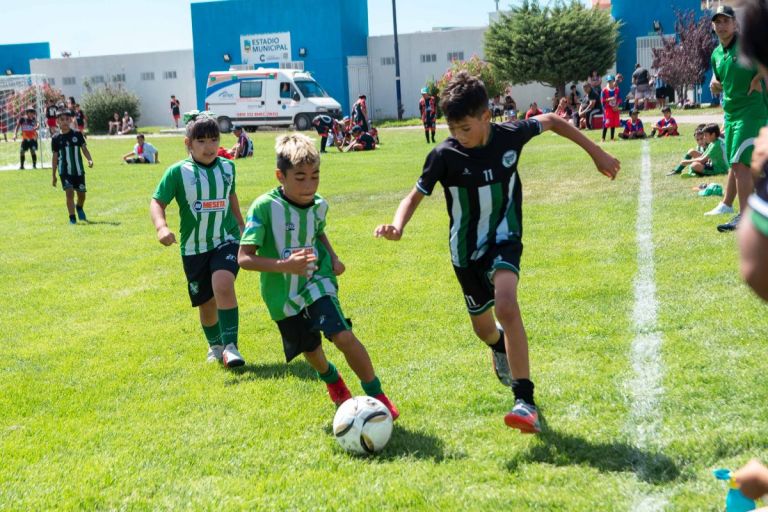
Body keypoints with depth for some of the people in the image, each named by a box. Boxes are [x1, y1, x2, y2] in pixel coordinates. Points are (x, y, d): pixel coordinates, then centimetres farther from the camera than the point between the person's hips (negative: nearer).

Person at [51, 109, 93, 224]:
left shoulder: (77, 134, 1)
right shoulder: (56, 138, 0)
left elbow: (84, 148, 3)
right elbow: (55, 156, 5)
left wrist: (89, 160, -17)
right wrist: (53, 175, 4)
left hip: (79, 170, 1)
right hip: (65, 171, -1)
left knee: (81, 194, 8)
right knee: (69, 193, -13)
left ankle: (79, 208, 41)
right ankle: (72, 218, -6)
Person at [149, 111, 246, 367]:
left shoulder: (228, 167, 2)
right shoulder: (178, 172, -9)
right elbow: (157, 202, -7)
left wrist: (241, 225, 32)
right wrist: (161, 227, -26)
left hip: (226, 241, 0)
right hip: (194, 248, 0)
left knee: (223, 285, -27)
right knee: (206, 302, 10)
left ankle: (230, 346, -20)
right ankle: (215, 346, 37)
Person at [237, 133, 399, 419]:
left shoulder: (319, 205, -6)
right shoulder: (264, 207, -23)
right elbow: (244, 258, -24)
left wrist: (332, 257, 1)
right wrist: (284, 265, -37)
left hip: (317, 284, 2)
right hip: (284, 296, -1)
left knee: (343, 336, -21)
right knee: (311, 352, 16)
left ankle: (376, 395, -3)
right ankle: (331, 379, 52)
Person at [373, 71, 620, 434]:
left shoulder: (511, 136, -15)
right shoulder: (444, 155, -18)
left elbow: (552, 121, 4)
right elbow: (416, 196, -8)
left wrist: (596, 153, 10)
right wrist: (397, 226, -29)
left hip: (504, 239, -1)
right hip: (466, 249, 2)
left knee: (506, 306, -30)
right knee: (483, 326, 16)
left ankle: (525, 400, -25)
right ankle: (500, 347, 57)